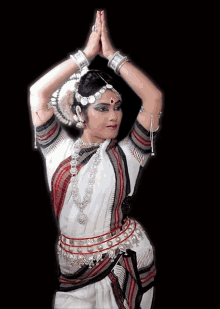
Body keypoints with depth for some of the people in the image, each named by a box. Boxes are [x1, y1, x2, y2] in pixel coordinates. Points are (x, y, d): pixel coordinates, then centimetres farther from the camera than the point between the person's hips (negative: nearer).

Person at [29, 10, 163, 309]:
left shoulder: (126, 154, -5)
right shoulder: (60, 151, -1)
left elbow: (153, 97, -14)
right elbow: (38, 93, -8)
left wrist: (111, 54, -9)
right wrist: (87, 53, -8)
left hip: (125, 263, -1)